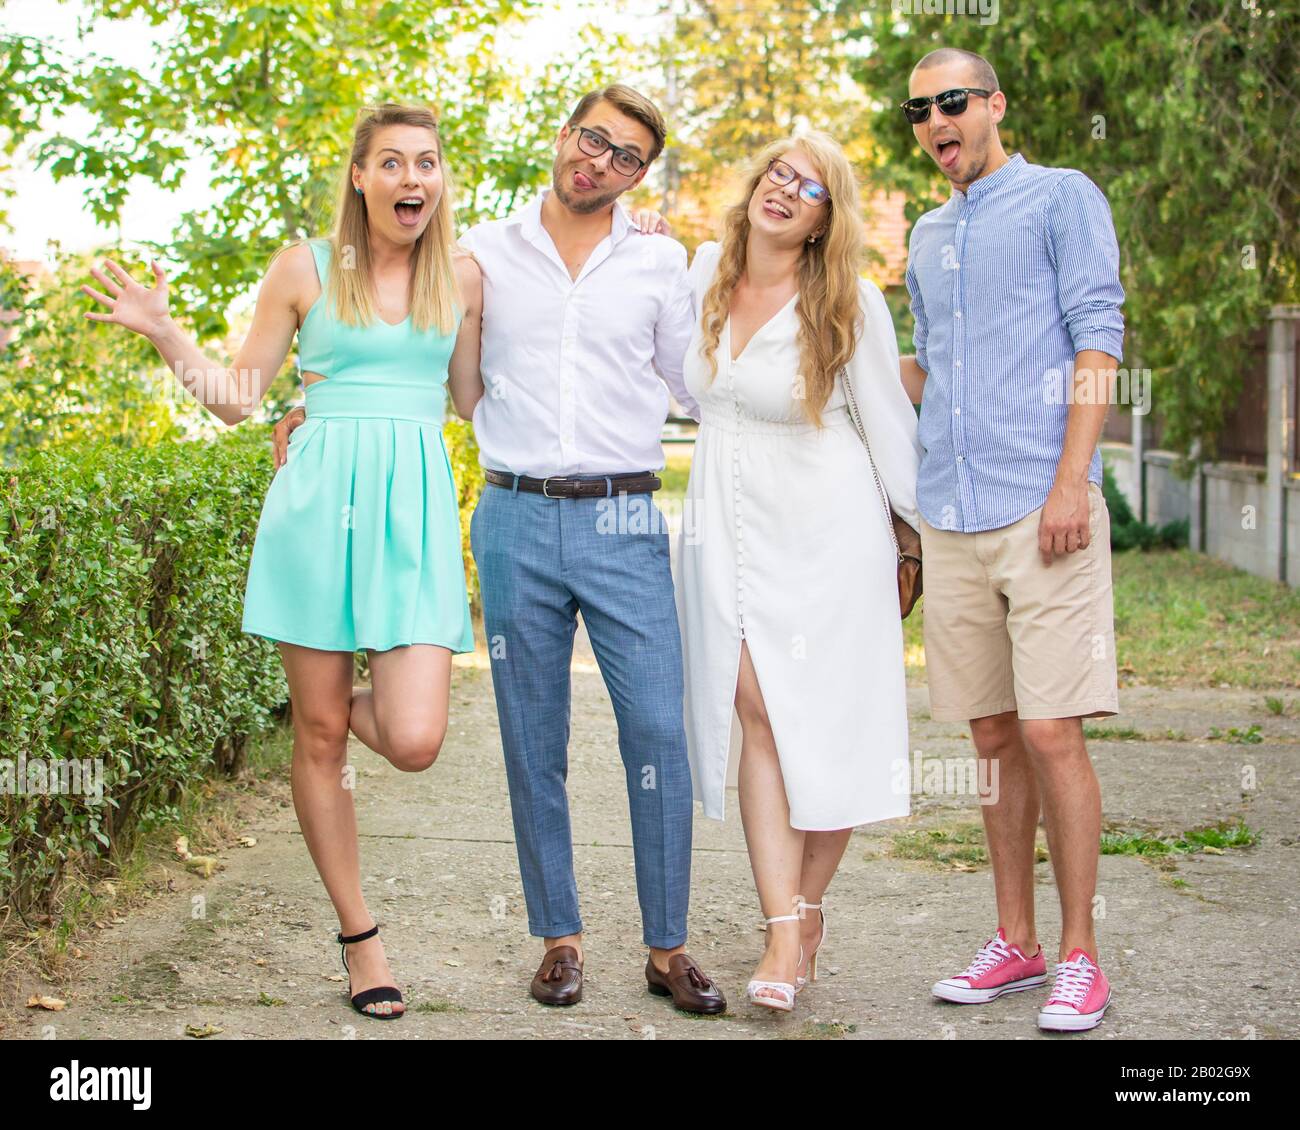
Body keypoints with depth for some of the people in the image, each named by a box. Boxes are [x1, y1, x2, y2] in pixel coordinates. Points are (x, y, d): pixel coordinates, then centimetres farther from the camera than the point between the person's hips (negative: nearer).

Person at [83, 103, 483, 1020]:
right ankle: (359, 936, 20)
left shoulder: (462, 278, 9)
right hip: (318, 498, -1)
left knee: (413, 742, -12)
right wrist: (166, 333, -3)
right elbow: (237, 398, 9)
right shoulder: (305, 269, 5)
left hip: (416, 507, 1)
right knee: (319, 734, 3)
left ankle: (354, 703, 27)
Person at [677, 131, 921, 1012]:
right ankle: (783, 931, -10)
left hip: (825, 527, -3)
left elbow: (889, 420, -1)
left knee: (828, 724, -1)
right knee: (759, 714, -7)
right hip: (727, 526, 3)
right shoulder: (707, 270, 5)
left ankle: (809, 909, 17)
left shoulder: (852, 304, -8)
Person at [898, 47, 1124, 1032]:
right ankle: (1016, 942, 18)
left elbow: (1098, 339, -6)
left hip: (1041, 506, -6)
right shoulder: (927, 236, 21)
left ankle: (1080, 957, 1)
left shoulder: (1061, 198, 2)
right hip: (952, 512, 6)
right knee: (996, 737, 9)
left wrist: (1072, 480, -15)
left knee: (1051, 732, -8)